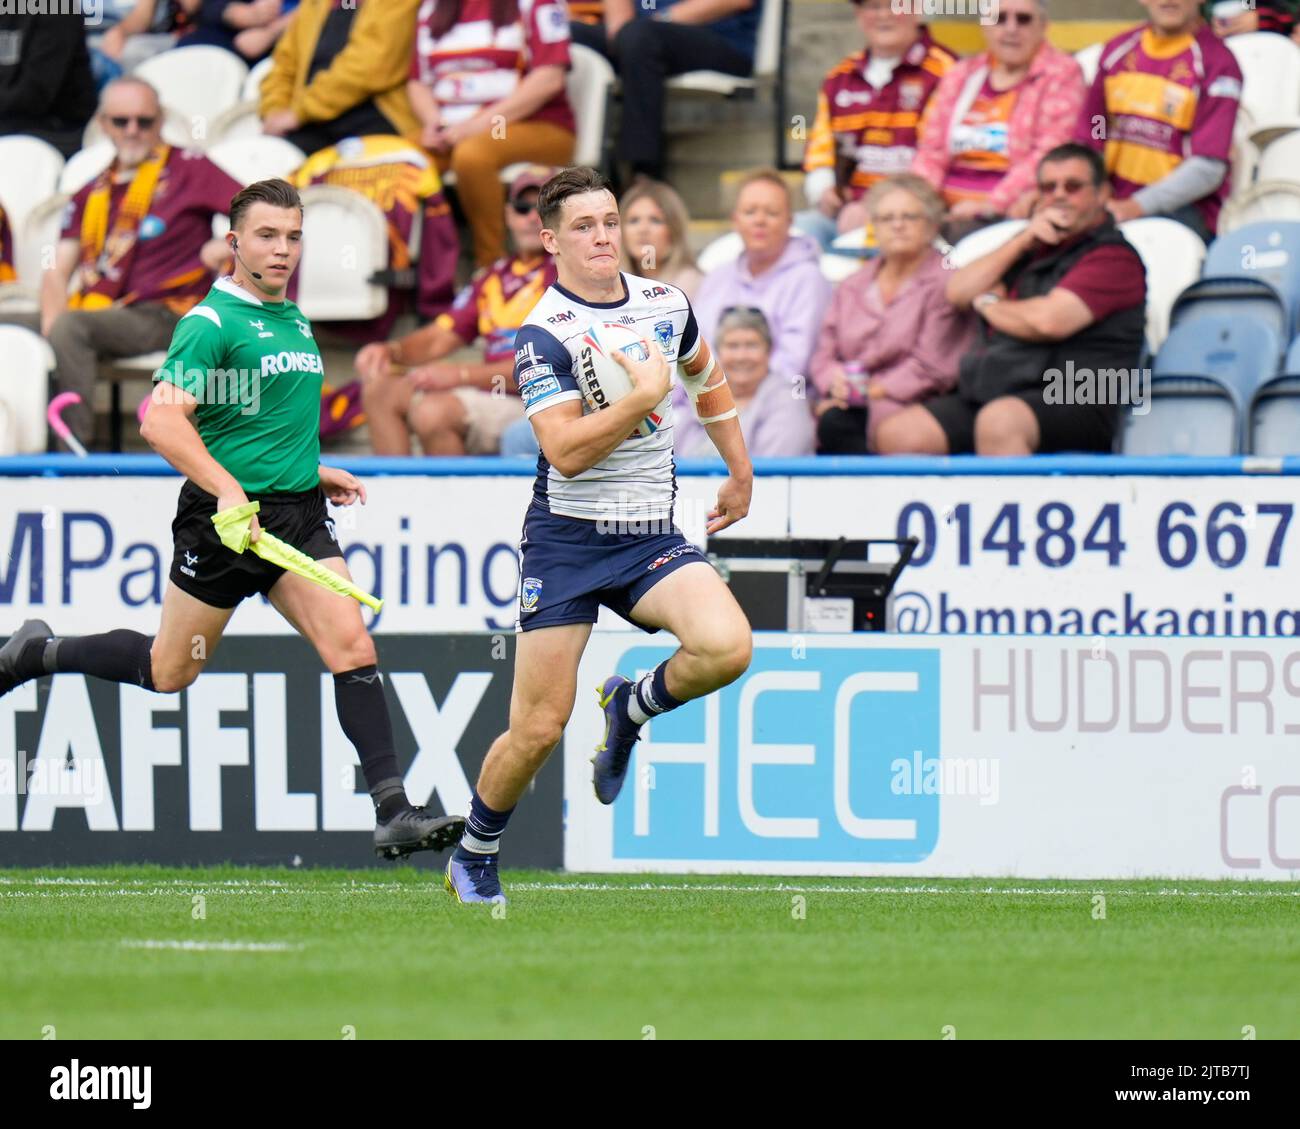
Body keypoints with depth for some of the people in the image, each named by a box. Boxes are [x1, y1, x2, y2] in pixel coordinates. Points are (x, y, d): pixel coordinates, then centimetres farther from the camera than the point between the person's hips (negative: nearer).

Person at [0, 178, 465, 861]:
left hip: (299, 517, 6)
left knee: (352, 648, -11)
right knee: (169, 672, 6)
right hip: (224, 519, -6)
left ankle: (393, 815, -15)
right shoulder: (211, 322, -12)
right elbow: (162, 421, -22)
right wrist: (226, 488, -31)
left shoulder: (294, 321, 14)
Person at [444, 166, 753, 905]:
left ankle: (631, 709, 8)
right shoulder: (545, 334, -12)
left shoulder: (668, 305, 5)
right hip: (568, 539, -4)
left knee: (727, 648, -24)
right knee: (540, 727, -4)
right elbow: (567, 451, -21)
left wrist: (741, 473, 28)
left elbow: (709, 379, 27)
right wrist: (644, 397, -23)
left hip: (653, 536, 4)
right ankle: (473, 860, 20)